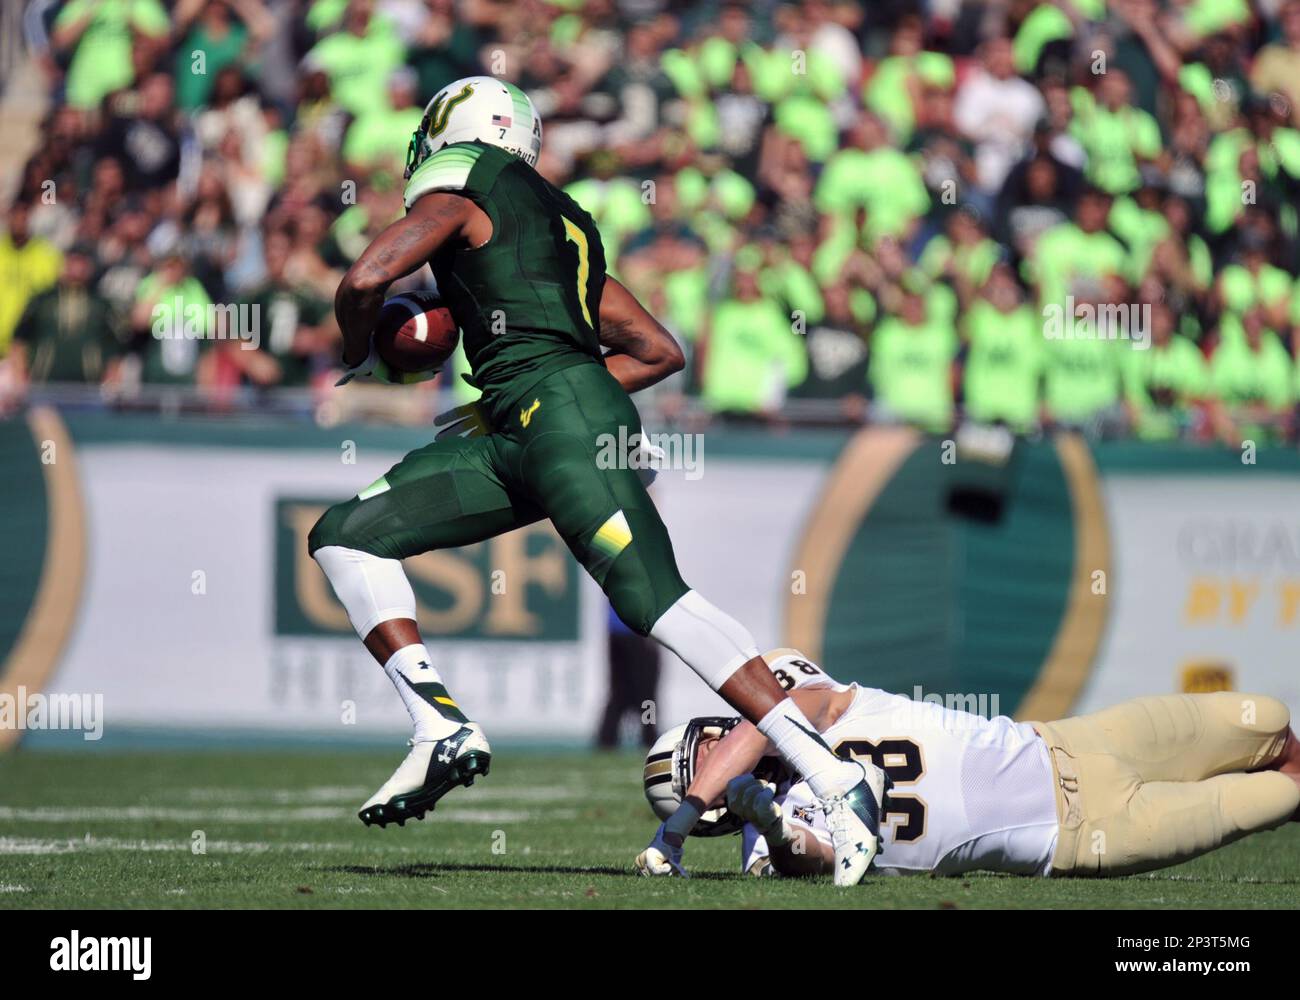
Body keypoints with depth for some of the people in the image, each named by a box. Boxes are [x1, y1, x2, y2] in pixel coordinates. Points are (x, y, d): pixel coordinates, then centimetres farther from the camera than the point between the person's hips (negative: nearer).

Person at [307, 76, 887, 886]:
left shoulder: (460, 195, 5)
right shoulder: (563, 221, 29)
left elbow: (364, 282, -9)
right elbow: (661, 351, 30)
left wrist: (361, 357, 15)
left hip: (564, 414, -9)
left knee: (659, 603, -15)